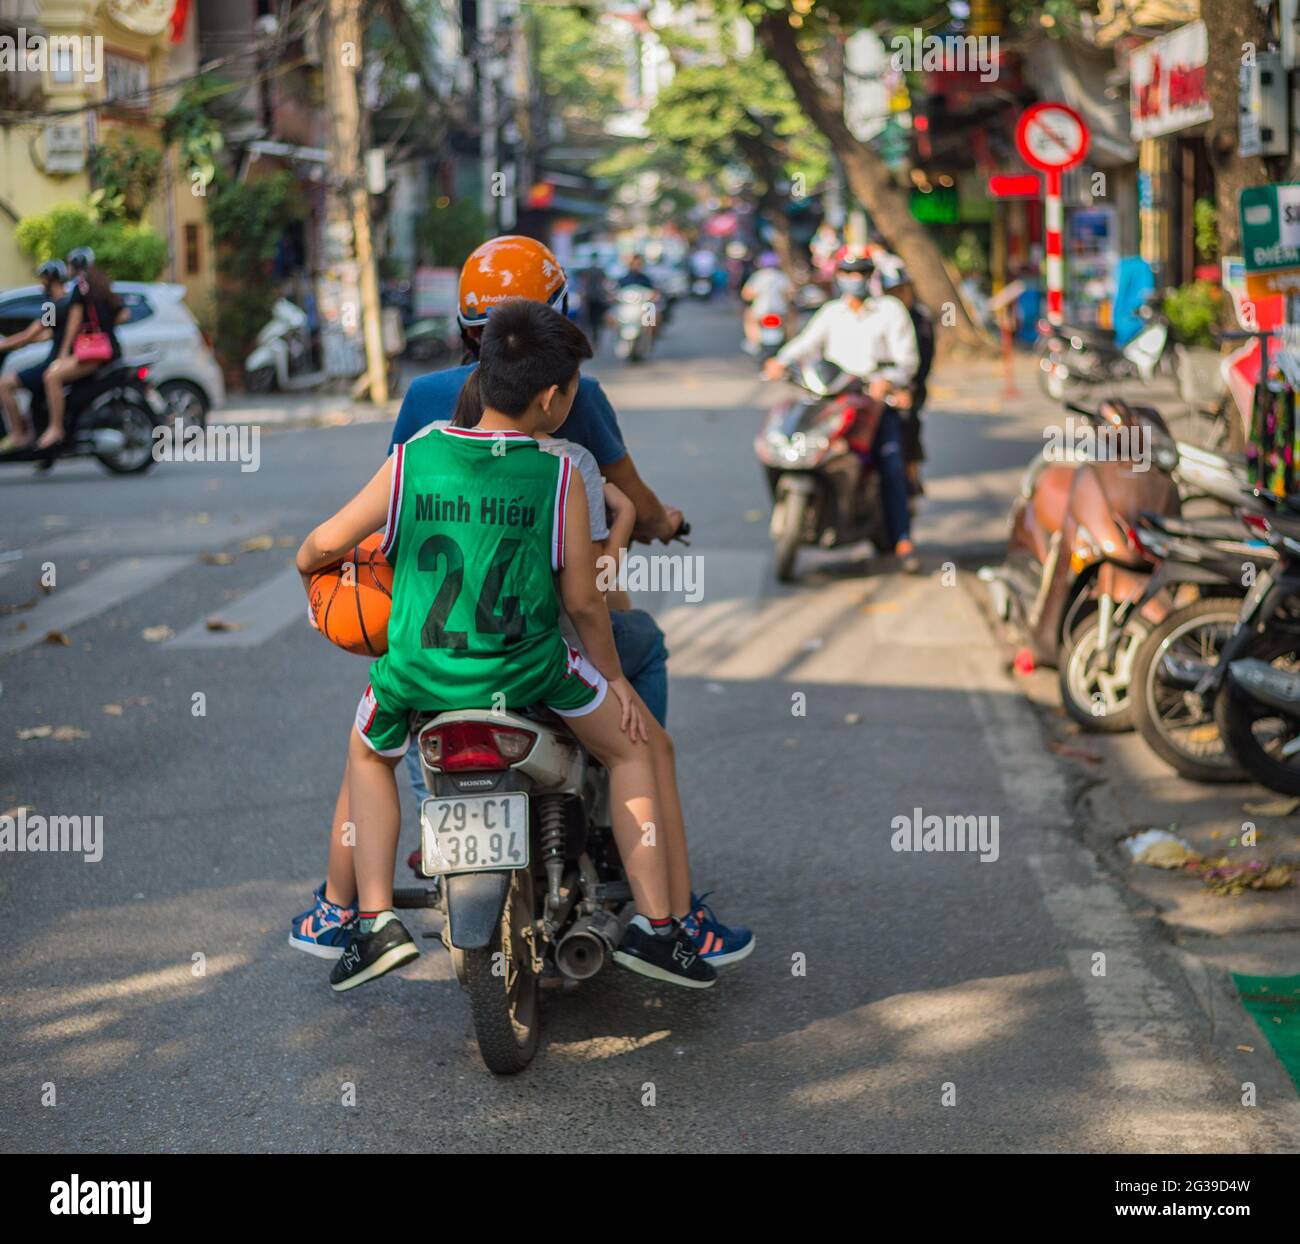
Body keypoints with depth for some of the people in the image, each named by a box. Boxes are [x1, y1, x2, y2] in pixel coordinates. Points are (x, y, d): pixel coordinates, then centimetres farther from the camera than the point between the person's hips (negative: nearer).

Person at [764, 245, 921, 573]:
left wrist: (887, 380, -22)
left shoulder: (890, 310, 6)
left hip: (878, 398, -4)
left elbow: (907, 358, -2)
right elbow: (807, 343, 6)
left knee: (891, 465, -18)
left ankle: (903, 542, -17)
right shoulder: (831, 313, 18)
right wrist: (782, 361, -14)